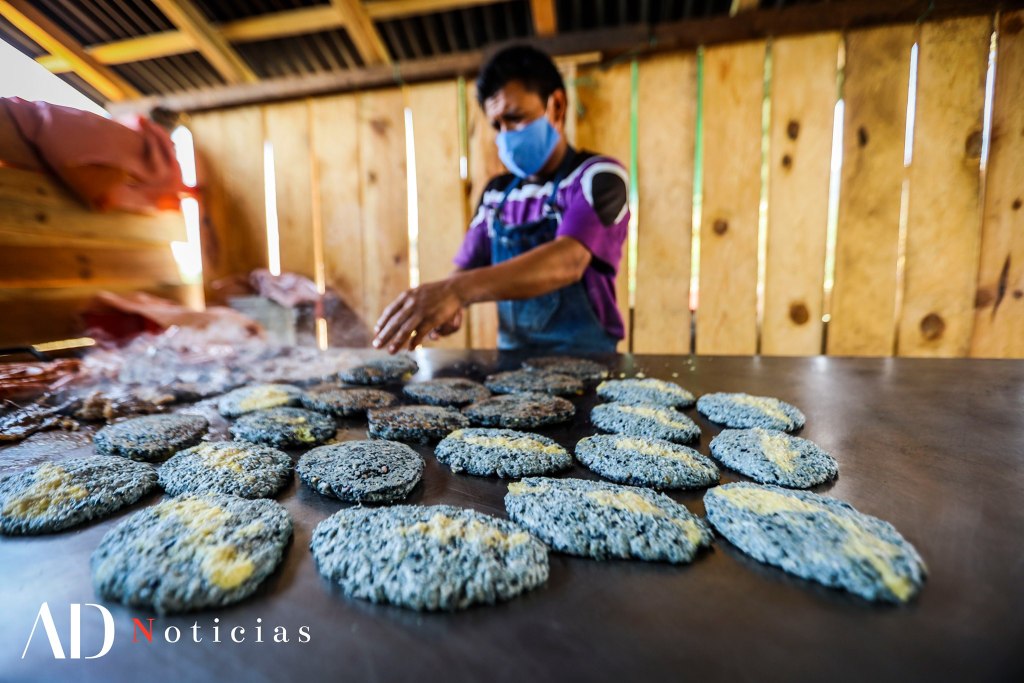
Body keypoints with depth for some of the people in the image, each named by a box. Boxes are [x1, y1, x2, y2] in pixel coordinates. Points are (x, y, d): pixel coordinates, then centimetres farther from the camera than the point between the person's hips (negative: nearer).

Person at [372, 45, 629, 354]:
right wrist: (443, 305, -10)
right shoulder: (497, 192, 9)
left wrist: (457, 290, -35)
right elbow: (468, 269, 12)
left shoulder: (599, 177, -6)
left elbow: (567, 262, -23)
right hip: (513, 360, 4)